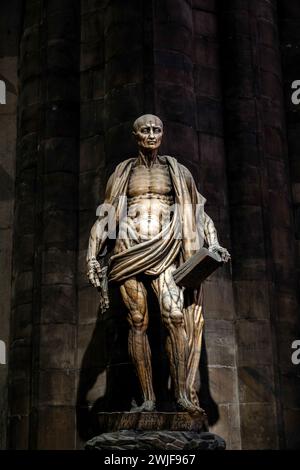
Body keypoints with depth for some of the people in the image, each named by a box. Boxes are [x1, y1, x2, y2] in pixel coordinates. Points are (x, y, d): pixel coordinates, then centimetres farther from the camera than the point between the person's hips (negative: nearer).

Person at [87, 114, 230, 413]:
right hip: (129, 250, 1)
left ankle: (182, 393, -14)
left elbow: (198, 212, 15)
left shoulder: (176, 171, 14)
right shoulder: (123, 172, 15)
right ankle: (148, 398, 0)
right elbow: (106, 217, 15)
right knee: (138, 321, -4)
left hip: (164, 251, -1)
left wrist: (213, 243, 1)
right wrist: (93, 256, 8)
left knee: (175, 314, -19)